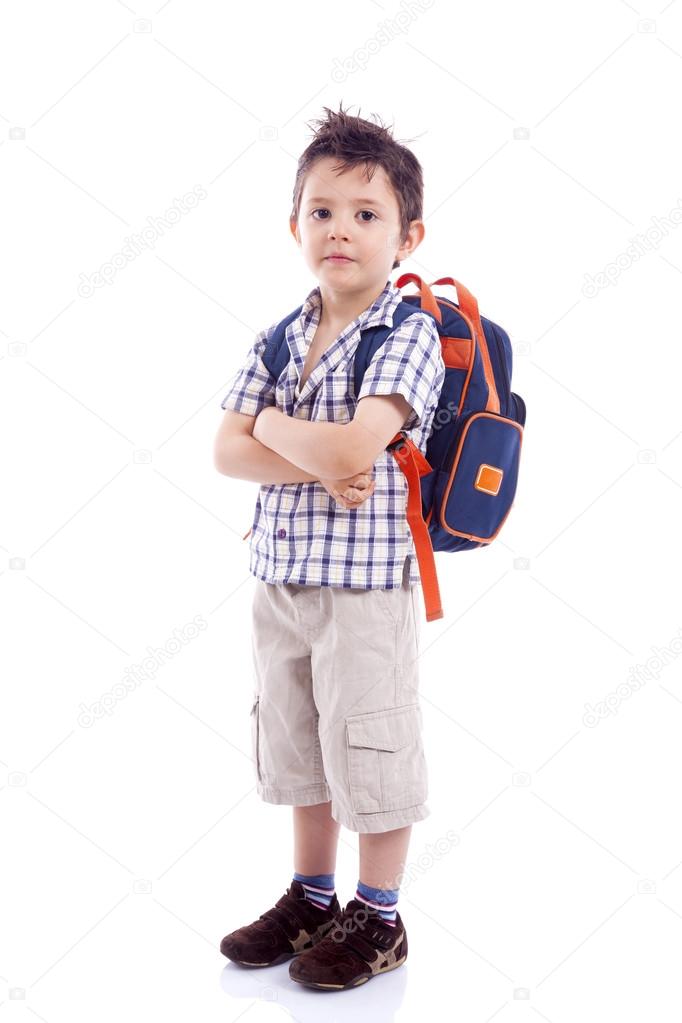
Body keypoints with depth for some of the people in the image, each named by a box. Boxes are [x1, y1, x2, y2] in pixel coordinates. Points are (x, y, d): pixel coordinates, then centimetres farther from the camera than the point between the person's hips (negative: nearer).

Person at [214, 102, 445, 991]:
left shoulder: (410, 335, -12)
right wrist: (320, 470, -17)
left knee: (369, 742, 6)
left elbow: (352, 449, -25)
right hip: (281, 575, 7)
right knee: (295, 740, 18)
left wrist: (273, 426, -8)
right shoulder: (276, 338, 6)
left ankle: (378, 918, 25)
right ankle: (311, 897, 37)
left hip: (368, 580, -7)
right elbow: (228, 453, -2)